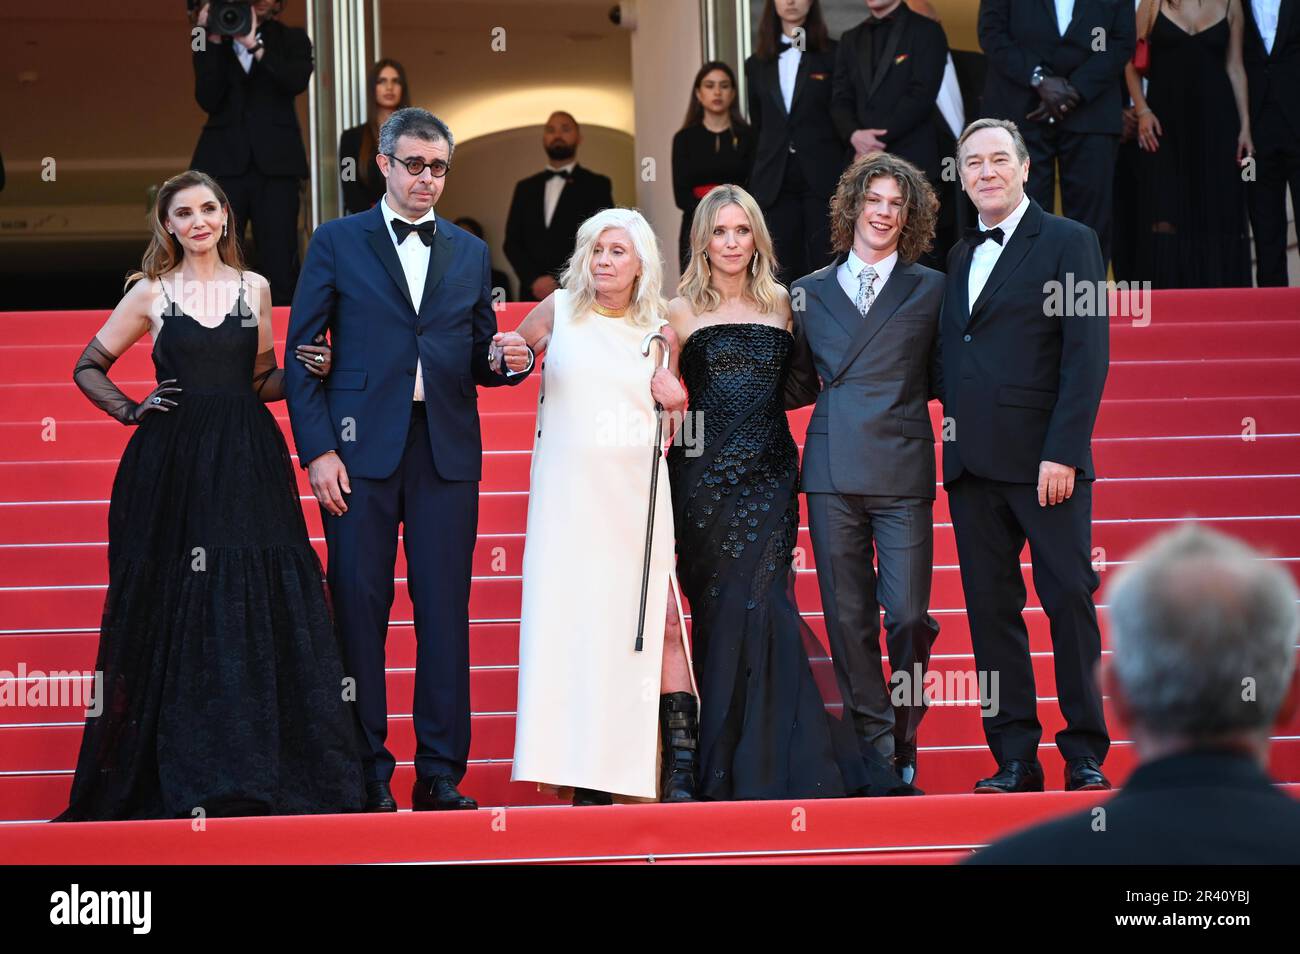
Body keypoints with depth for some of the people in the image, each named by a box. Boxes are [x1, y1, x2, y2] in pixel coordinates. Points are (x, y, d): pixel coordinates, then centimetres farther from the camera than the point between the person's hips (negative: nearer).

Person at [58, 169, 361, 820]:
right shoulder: (150, 293, 6)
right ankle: (187, 774, 4)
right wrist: (130, 411, 0)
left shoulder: (255, 289, 11)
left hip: (248, 464, 1)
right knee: (178, 612, -2)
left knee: (259, 606, -4)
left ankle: (262, 767, 1)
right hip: (173, 467, -1)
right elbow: (88, 368, 14)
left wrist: (307, 370, -3)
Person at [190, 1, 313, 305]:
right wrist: (213, 42, -9)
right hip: (224, 162, 0)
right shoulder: (213, 43, 11)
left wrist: (254, 46, -15)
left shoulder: (291, 39, 11)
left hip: (275, 163, 0)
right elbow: (208, 100, -3)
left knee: (280, 266, -4)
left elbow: (297, 81, -9)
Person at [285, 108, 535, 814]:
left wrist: (505, 361, -6)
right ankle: (366, 770, 6)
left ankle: (440, 774, 4)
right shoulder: (338, 242, 7)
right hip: (361, 449, -2)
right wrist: (317, 449, -6)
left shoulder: (470, 253, 16)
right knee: (360, 609, -1)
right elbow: (303, 351, 2)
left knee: (445, 611, 0)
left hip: (446, 451, 2)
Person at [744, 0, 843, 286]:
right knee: (784, 274, 2)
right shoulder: (757, 65, 15)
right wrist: (757, 182, 14)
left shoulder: (833, 56, 4)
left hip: (823, 177, -3)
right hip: (776, 183, 3)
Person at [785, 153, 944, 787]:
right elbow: (799, 385, 17)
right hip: (832, 472, 2)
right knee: (847, 619, 3)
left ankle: (905, 741, 13)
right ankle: (874, 746, 12)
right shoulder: (811, 293, 14)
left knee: (907, 615, -6)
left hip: (901, 472, -2)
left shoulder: (930, 290, 9)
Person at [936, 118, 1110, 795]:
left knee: (1069, 601, -3)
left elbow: (1087, 355, -8)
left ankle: (1085, 755, 4)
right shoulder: (959, 258, 18)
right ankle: (1014, 758, 9)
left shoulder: (1068, 242, 0)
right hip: (972, 463, 6)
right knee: (990, 608, 5)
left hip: (1044, 460, -6)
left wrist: (1062, 452, -16)